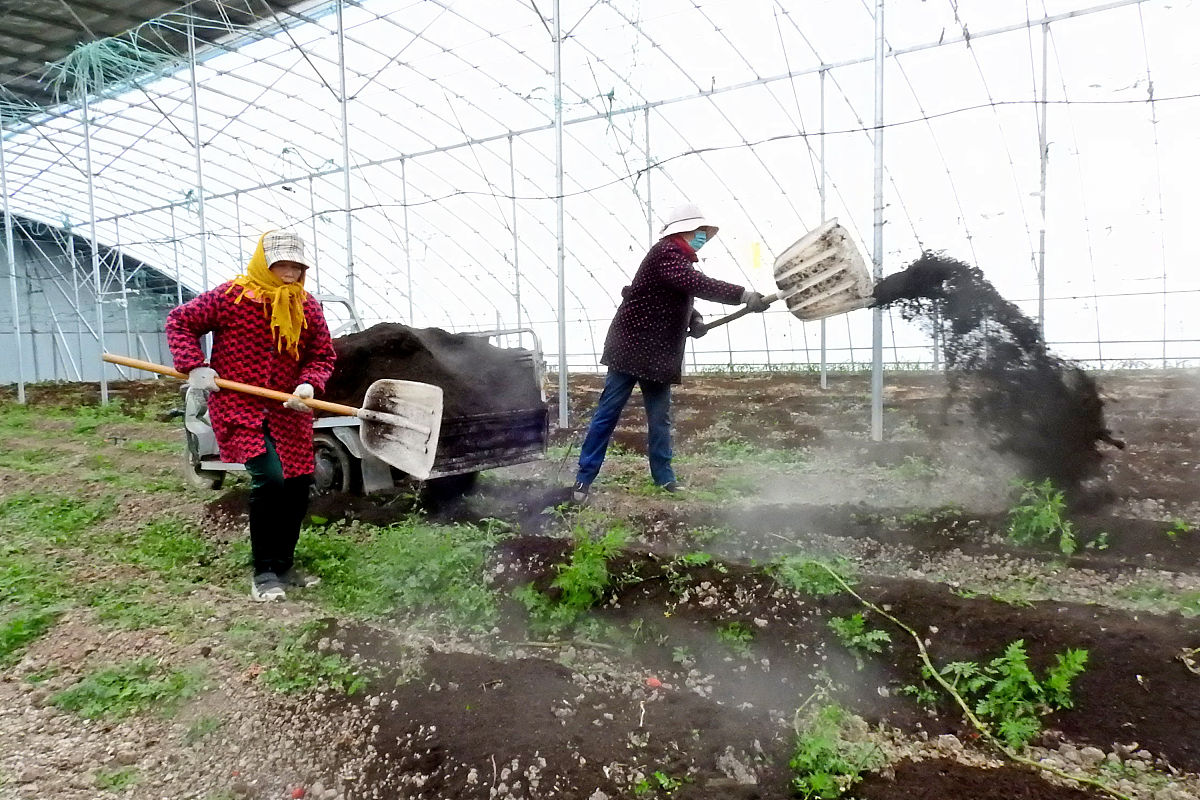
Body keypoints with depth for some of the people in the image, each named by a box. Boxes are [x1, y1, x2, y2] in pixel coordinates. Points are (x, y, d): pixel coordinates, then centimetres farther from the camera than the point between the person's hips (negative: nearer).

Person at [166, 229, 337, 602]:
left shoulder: (308, 307, 4)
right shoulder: (231, 296, -7)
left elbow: (323, 355, 8)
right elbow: (179, 321, 3)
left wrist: (309, 384, -12)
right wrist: (194, 366, -10)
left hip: (288, 414, 5)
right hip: (238, 409, -5)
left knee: (297, 487, 6)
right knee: (269, 478, -21)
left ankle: (283, 566, 26)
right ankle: (263, 574, -4)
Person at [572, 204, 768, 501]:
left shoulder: (678, 258, 16)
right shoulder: (666, 252, -15)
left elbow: (681, 300, 22)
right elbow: (698, 284, -29)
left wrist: (695, 320, 0)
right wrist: (743, 295, -30)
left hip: (658, 355, 9)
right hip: (631, 348, -9)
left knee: (660, 418, 9)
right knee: (606, 414, -2)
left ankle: (664, 477, 18)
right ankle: (583, 479, 5)